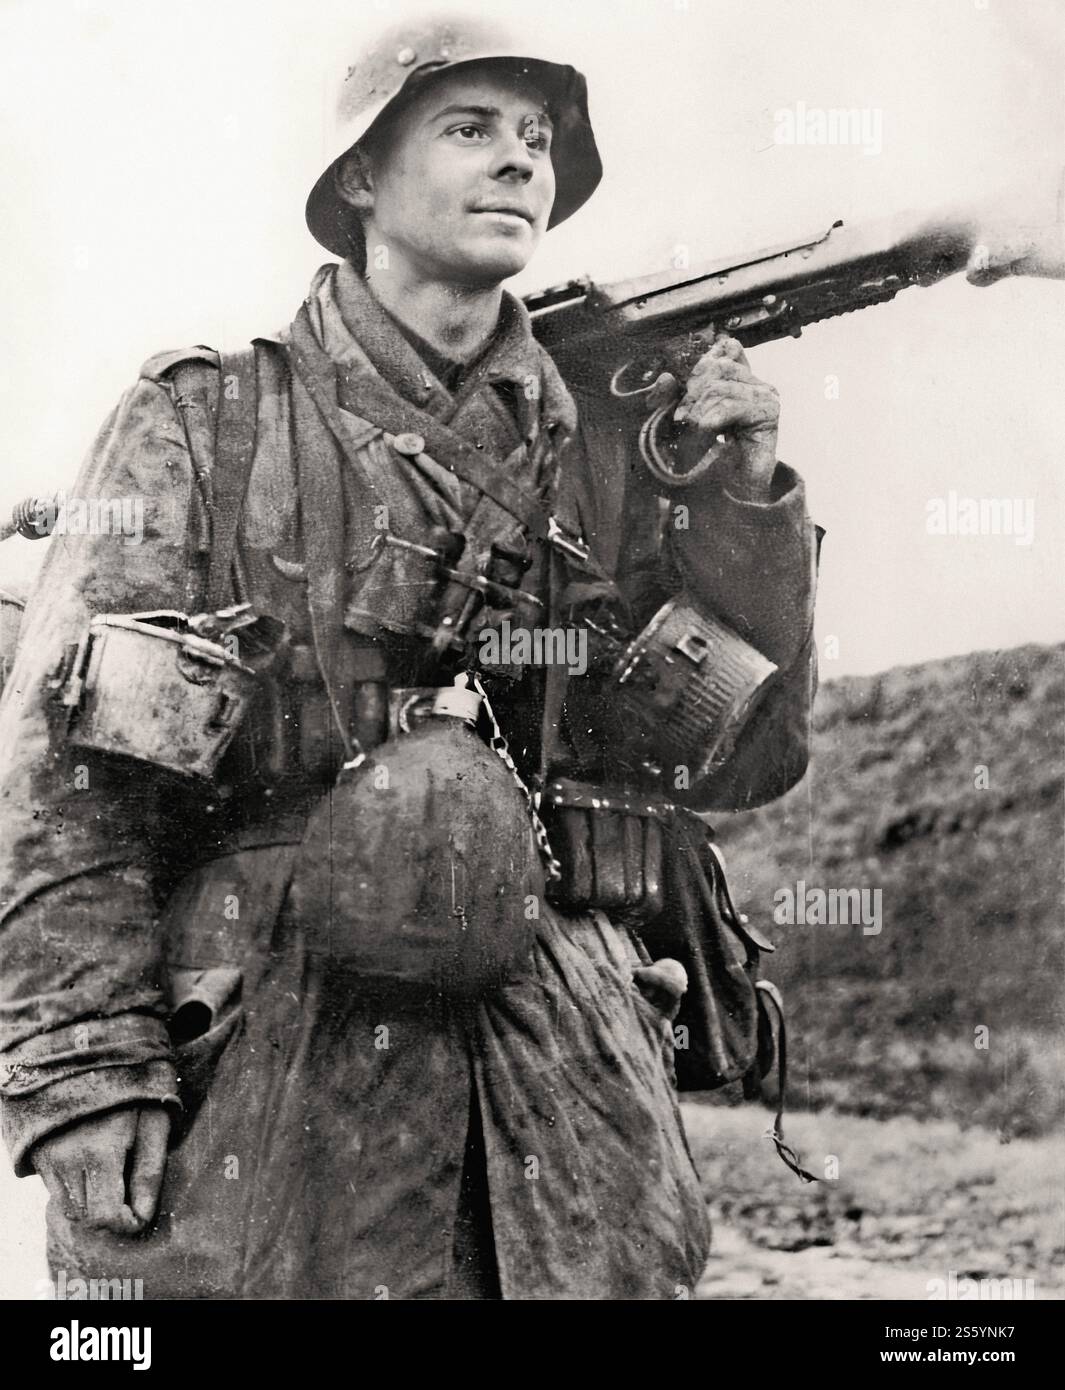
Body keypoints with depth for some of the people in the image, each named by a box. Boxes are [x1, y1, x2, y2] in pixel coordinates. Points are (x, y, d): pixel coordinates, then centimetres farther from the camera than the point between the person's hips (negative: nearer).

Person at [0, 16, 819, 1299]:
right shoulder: (202, 421, 4)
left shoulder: (605, 448, 12)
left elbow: (739, 761, 11)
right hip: (270, 1084, -3)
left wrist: (740, 494, -1)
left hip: (574, 1087, 3)